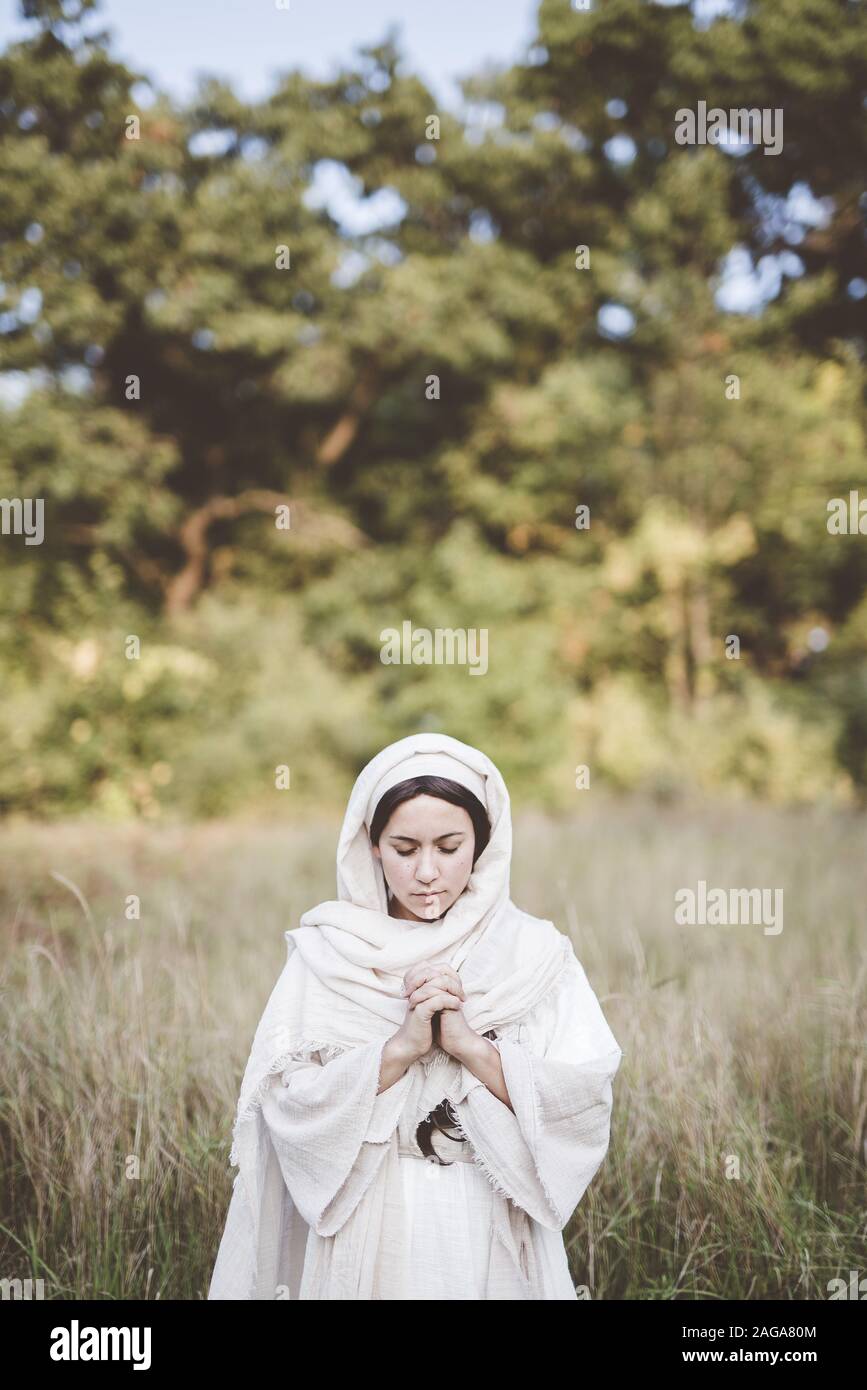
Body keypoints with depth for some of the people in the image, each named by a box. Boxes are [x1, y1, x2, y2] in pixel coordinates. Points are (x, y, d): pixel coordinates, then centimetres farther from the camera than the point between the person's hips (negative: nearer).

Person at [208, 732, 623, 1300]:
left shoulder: (538, 955, -3)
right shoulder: (324, 955, -3)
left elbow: (585, 1106, -10)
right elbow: (286, 1104, -10)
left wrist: (468, 1043, -19)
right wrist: (401, 1046, -20)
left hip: (494, 1244, 0)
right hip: (366, 1237, 0)